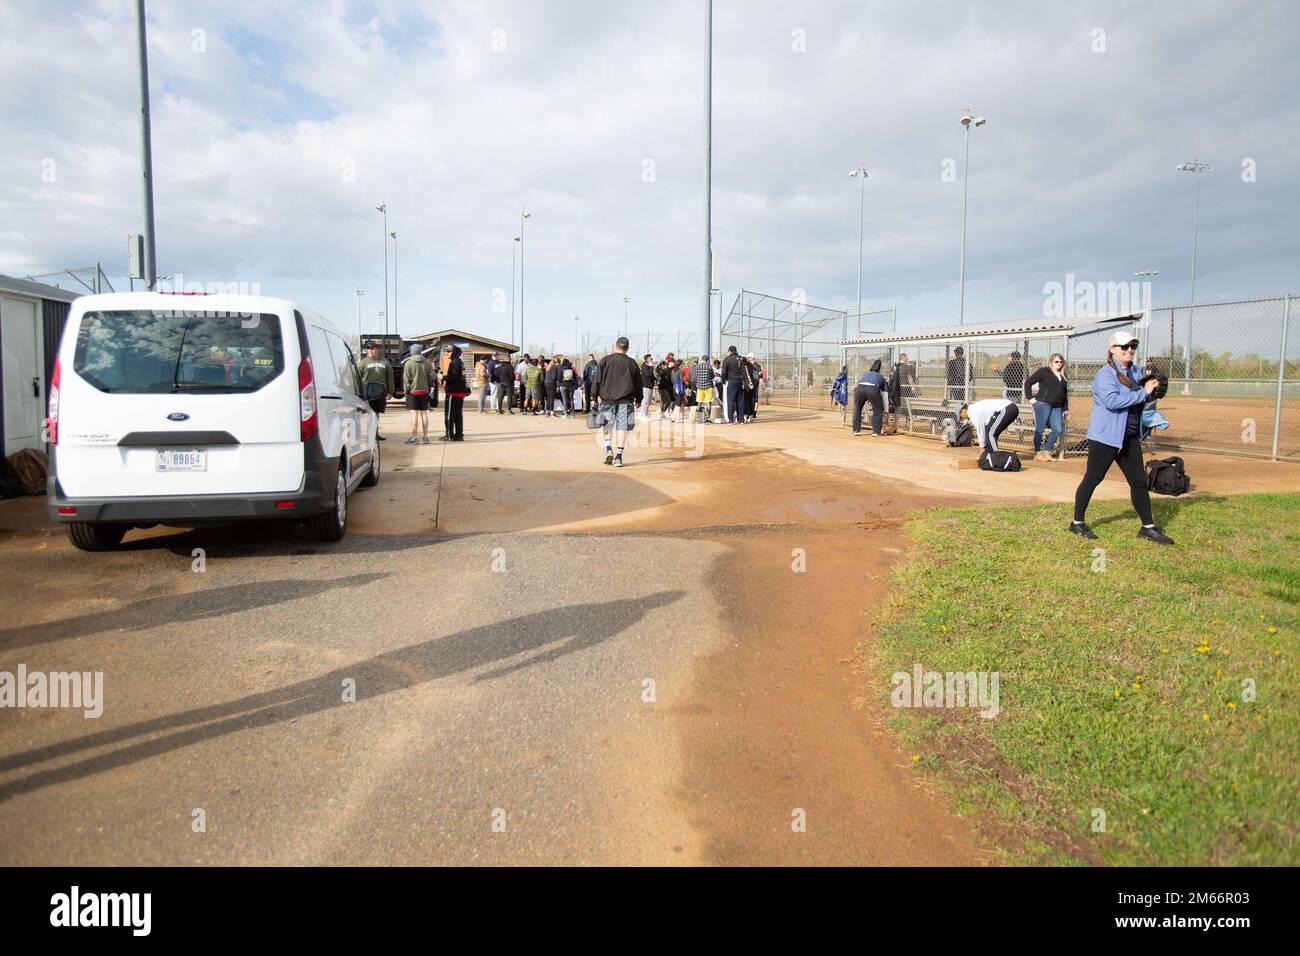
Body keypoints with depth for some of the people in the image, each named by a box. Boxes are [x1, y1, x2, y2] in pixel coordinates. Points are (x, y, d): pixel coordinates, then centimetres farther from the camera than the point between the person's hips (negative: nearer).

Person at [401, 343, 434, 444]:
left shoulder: (409, 363, -8)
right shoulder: (427, 363, 5)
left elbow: (406, 379, -9)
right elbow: (431, 377, 6)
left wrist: (406, 390, -1)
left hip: (413, 391, -4)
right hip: (425, 391, 4)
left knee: (414, 413, -3)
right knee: (424, 413, 10)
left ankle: (414, 437, -3)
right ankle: (426, 436, 14)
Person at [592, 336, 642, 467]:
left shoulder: (605, 360, 0)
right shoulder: (632, 363, 4)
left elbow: (597, 379, 0)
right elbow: (638, 383, 9)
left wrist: (596, 395, 9)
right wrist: (638, 399, 19)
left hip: (607, 398, 0)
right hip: (625, 400, 0)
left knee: (606, 426, 14)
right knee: (622, 427, 2)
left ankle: (609, 450, -2)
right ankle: (619, 457, -1)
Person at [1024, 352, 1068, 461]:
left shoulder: (1063, 376, 19)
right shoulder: (1044, 371, 0)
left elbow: (1065, 393, 22)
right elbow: (1028, 382, -2)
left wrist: (1065, 409, 16)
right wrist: (1030, 398, -7)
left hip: (1057, 407, 6)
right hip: (1043, 404, -6)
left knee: (1058, 430, -1)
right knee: (1040, 428, -3)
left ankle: (1047, 451, 11)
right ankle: (1038, 453, 3)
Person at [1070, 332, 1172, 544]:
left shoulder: (1134, 370, 13)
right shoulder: (1105, 373, -13)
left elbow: (1140, 402, 20)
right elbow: (1112, 401, -27)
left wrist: (1151, 389, 0)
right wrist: (1143, 392, -24)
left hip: (1130, 438, 8)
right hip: (1105, 437, -8)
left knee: (1139, 481, 10)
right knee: (1092, 479, 1)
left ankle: (1148, 527, 18)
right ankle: (1077, 523, 13)